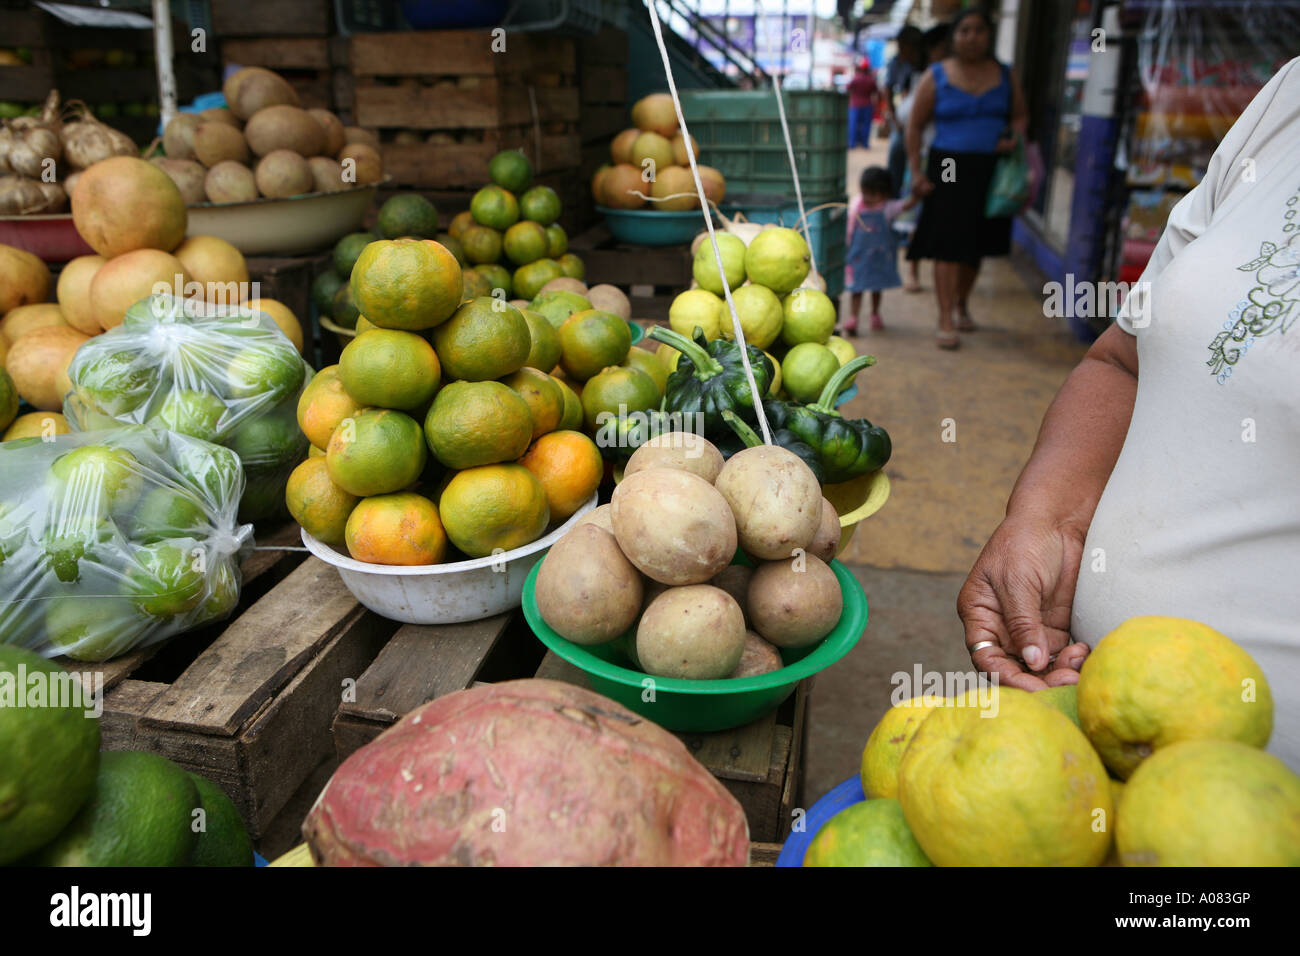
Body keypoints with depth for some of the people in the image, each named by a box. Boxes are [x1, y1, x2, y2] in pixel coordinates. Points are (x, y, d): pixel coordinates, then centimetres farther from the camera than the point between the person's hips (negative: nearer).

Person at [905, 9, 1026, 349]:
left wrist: (1014, 138, -5)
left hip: (990, 171, 4)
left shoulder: (1004, 76, 10)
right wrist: (916, 171, -7)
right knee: (947, 244, -10)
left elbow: (1019, 115, 18)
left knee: (976, 244, 11)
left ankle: (961, 304, 31)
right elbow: (915, 125, 1)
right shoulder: (936, 76, 1)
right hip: (948, 170, -3)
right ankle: (946, 320, -8)